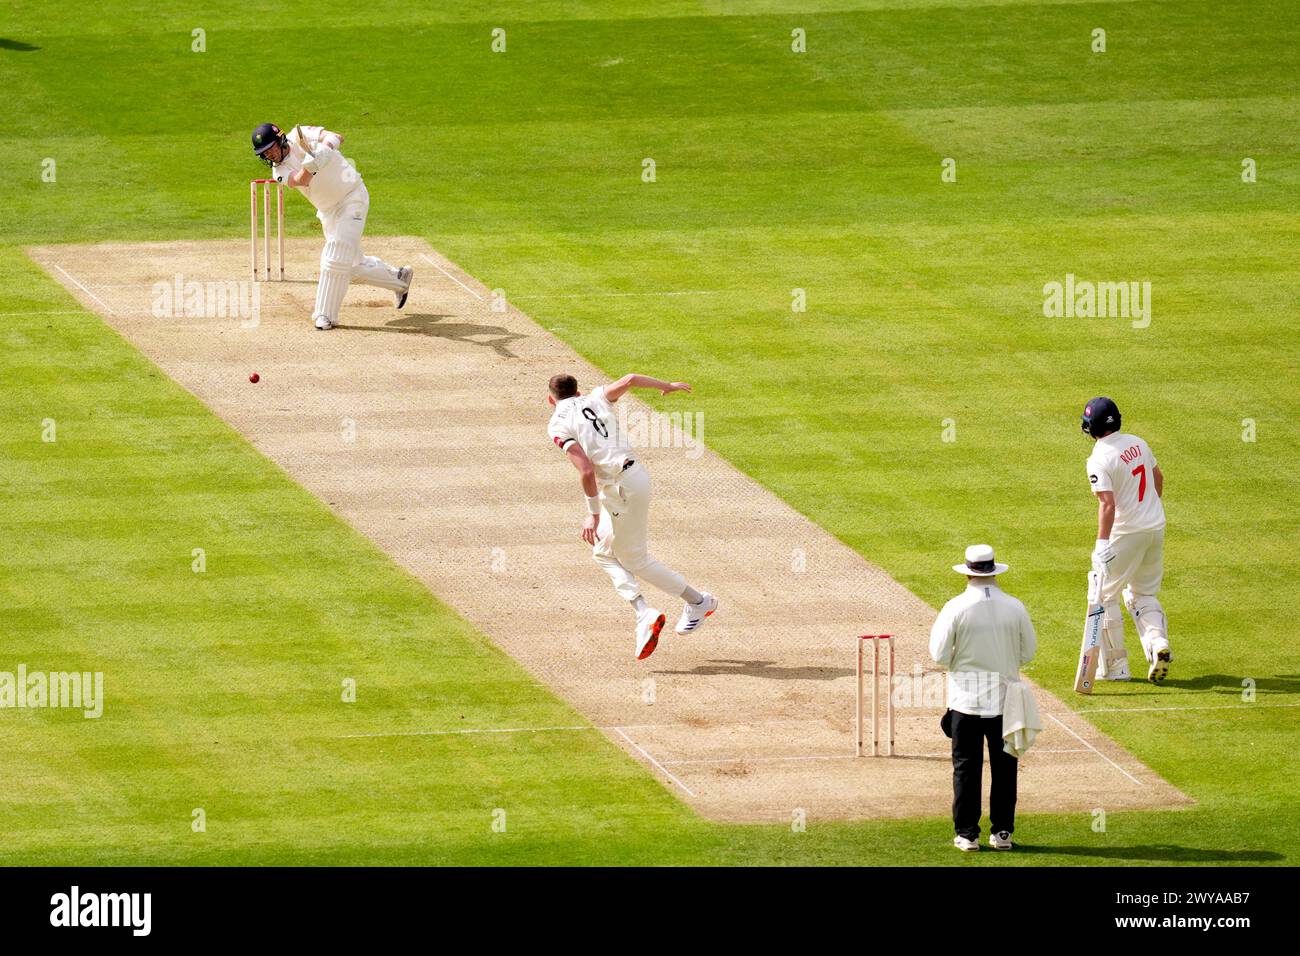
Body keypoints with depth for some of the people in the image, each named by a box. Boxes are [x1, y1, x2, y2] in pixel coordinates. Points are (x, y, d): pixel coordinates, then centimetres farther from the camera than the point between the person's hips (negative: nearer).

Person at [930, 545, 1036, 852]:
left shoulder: (956, 608, -11)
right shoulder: (1015, 607, -4)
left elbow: (939, 655, -9)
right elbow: (1028, 652, 4)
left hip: (966, 699, -2)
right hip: (1005, 699, 2)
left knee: (966, 768, 4)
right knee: (1004, 767, 10)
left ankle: (967, 833, 5)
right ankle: (1002, 832, 12)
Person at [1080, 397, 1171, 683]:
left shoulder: (1099, 459, -18)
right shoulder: (1137, 443, 5)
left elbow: (1107, 503, -26)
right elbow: (1158, 477, 18)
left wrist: (1102, 543, -27)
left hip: (1126, 533, -7)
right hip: (1156, 526, 7)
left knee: (1105, 596, 9)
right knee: (1143, 594, 19)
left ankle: (1115, 665, 12)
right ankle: (1159, 643, -6)